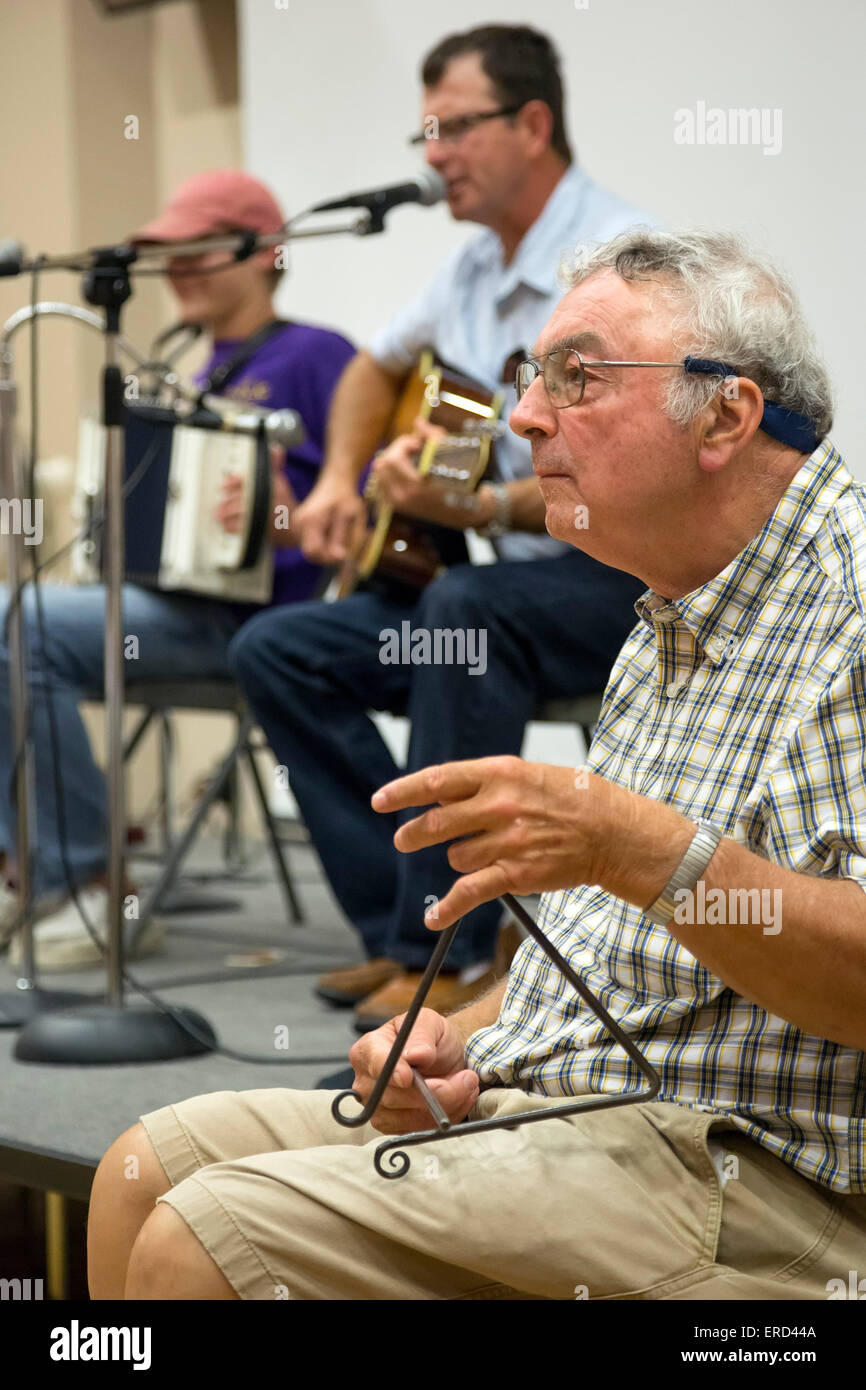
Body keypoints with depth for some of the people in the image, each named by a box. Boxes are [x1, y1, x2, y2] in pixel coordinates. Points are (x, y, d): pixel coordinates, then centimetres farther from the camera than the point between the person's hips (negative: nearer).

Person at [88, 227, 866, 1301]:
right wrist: (464, 1033, 6)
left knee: (202, 1240, -19)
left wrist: (639, 847, -33)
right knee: (153, 1164, 4)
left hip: (728, 1170, -9)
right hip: (538, 1103, 10)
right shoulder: (669, 630, 18)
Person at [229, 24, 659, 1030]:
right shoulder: (475, 268, 11)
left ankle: (452, 952, -31)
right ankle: (406, 930, -7)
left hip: (627, 582, -9)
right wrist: (340, 482, 14)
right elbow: (378, 366, 31)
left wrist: (478, 509, -37)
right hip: (509, 577, 9)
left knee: (468, 610, -38)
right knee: (276, 650, -4)